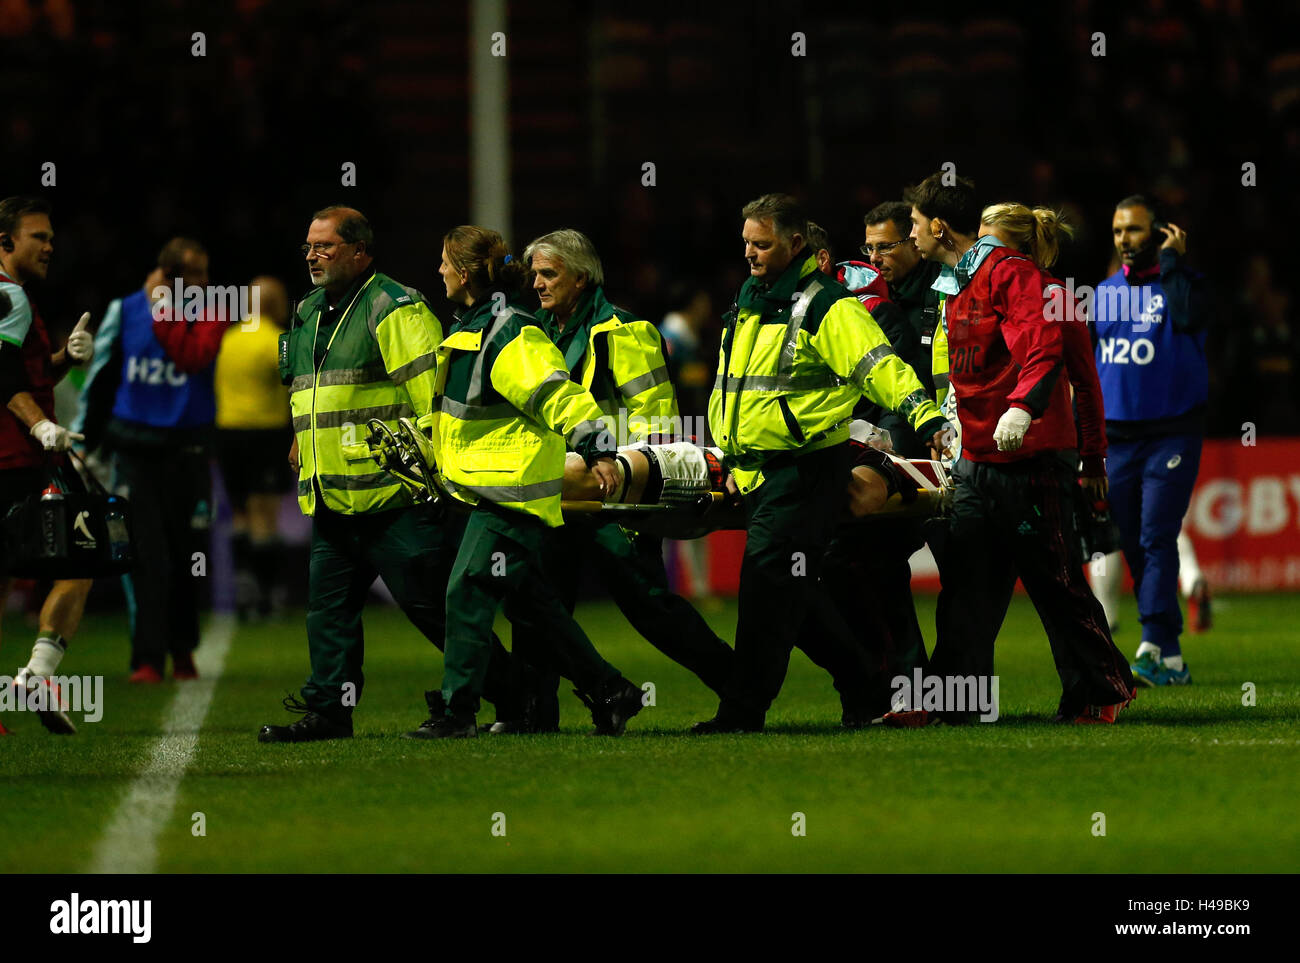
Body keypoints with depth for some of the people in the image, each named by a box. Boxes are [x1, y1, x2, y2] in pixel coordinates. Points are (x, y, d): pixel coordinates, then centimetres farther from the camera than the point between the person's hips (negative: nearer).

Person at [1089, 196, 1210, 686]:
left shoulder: (1181, 282, -1)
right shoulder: (1103, 293, 13)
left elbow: (1189, 317, -26)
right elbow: (1086, 366, 18)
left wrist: (1171, 261, -16)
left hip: (1171, 435, -5)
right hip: (1117, 438, 5)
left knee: (1156, 540, -15)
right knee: (1133, 548, 3)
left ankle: (1153, 647, -23)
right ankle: (1171, 660, 8)